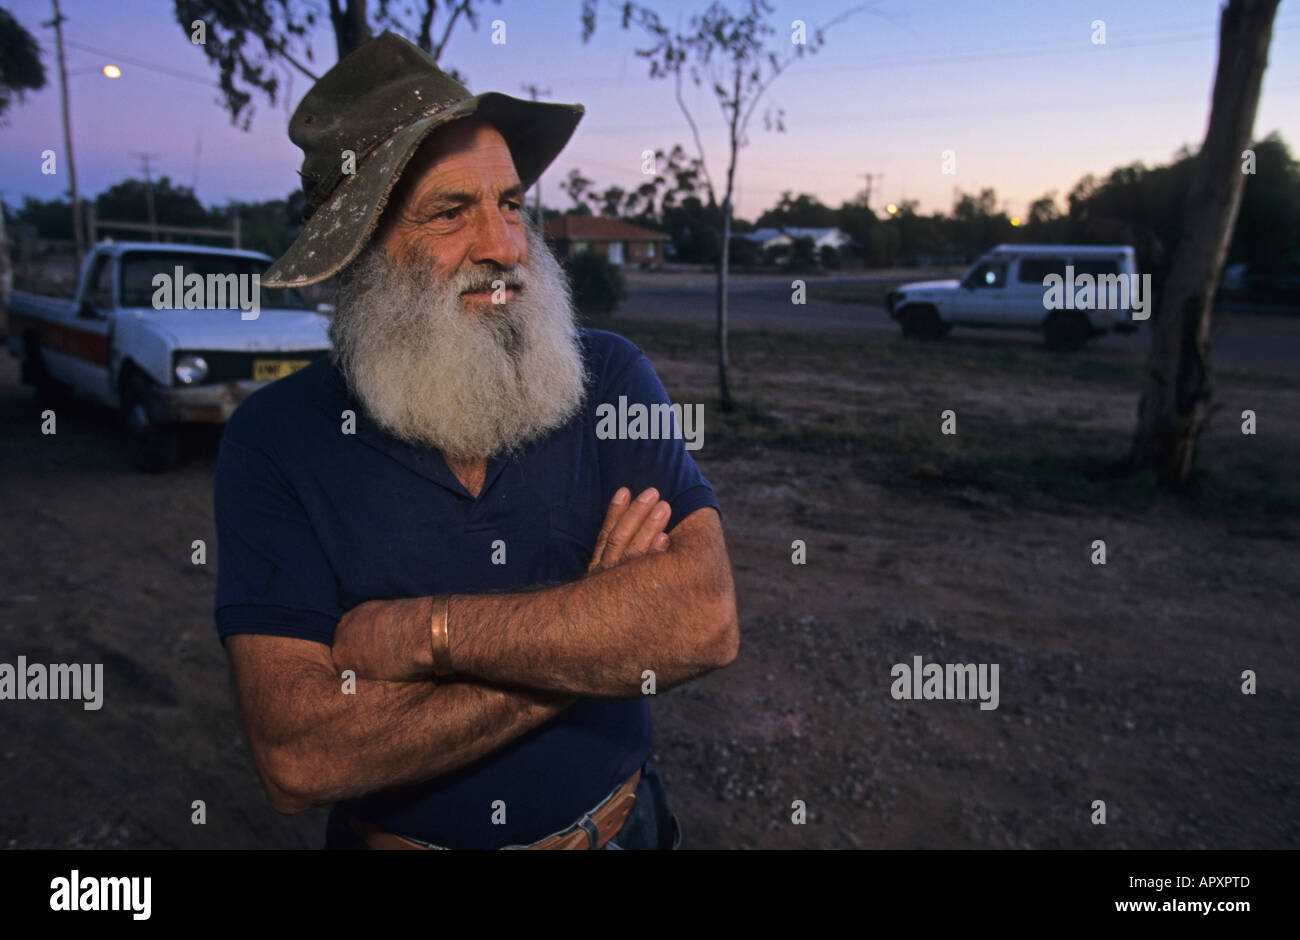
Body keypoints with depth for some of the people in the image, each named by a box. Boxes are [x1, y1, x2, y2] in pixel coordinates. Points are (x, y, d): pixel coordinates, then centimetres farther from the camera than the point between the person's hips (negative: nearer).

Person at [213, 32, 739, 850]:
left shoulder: (611, 377, -11)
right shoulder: (274, 438, -15)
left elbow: (707, 620, -24)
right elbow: (297, 758, -24)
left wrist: (425, 630, -25)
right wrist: (589, 635, -25)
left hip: (618, 823, 2)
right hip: (389, 836, -1)